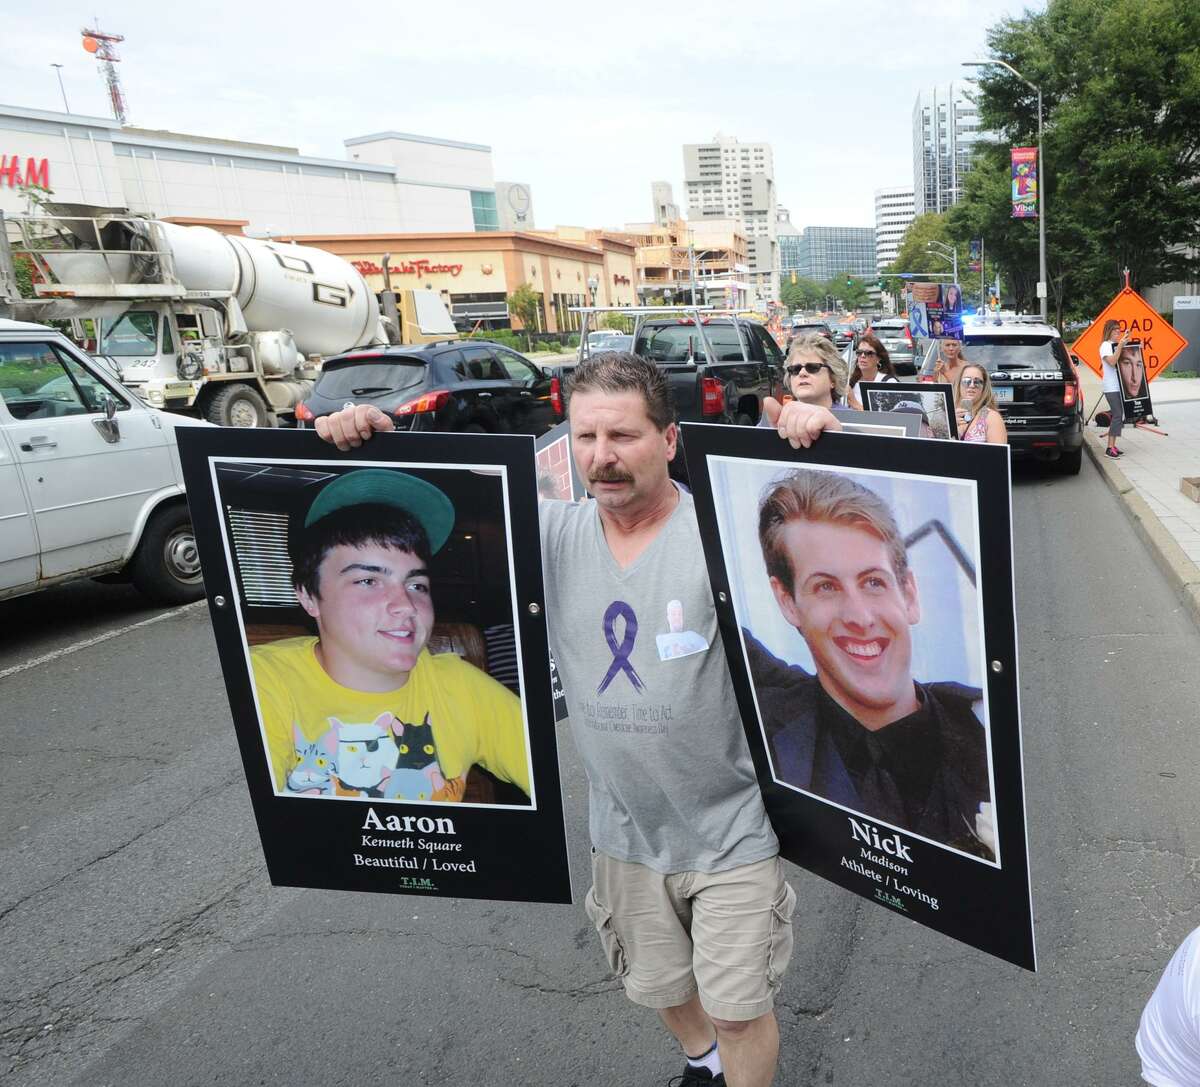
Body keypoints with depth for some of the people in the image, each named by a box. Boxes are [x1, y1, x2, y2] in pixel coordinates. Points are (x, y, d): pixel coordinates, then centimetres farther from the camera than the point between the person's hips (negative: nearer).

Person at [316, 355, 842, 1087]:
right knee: (660, 986, 29)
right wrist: (364, 443, -19)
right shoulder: (552, 534, -8)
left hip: (733, 830, -5)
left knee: (738, 1010, 13)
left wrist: (812, 441, -46)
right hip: (624, 831, 5)